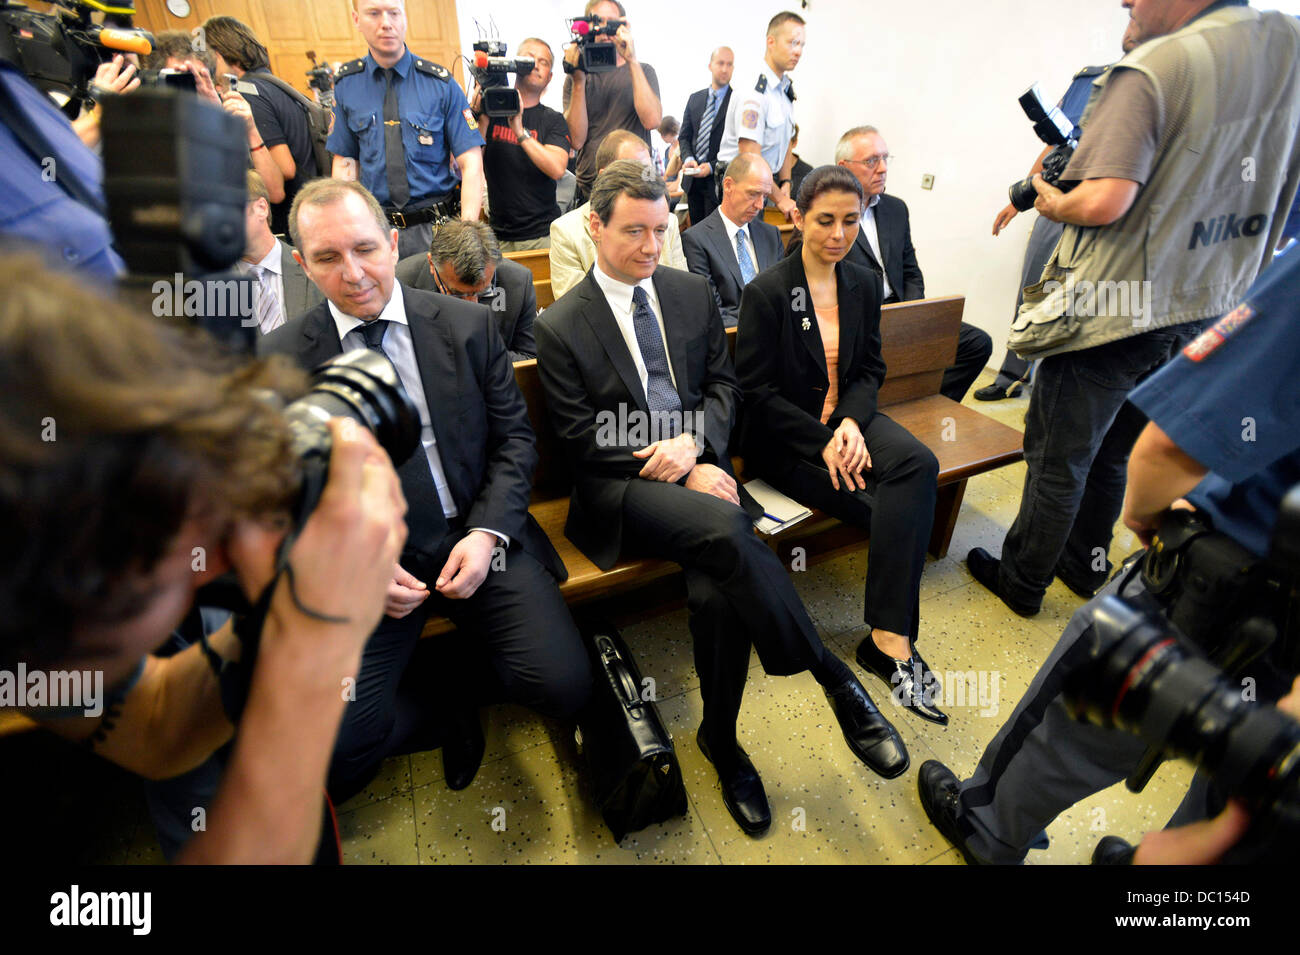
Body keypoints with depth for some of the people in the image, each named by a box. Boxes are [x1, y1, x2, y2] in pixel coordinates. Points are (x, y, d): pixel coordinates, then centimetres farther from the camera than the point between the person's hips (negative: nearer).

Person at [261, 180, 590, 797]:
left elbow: (514, 435, 2)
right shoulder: (277, 361, -1)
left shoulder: (466, 325, 1)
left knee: (565, 684, -13)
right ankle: (446, 710, 15)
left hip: (476, 536, 1)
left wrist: (487, 533, -12)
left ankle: (438, 671, 15)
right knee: (336, 751, -15)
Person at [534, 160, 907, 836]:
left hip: (700, 464, 3)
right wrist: (679, 475, -14)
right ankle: (837, 683, -15)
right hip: (622, 488, -3)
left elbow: (723, 384, 13)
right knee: (727, 532, -34)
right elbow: (584, 440, -4)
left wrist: (694, 441, -10)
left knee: (715, 591, -24)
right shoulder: (560, 327, 0)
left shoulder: (692, 293, 12)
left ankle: (720, 740, 4)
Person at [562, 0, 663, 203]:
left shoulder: (642, 71, 8)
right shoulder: (576, 77, 9)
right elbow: (576, 140, -4)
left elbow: (652, 121, -13)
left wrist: (632, 61, -14)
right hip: (588, 191, 1)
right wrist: (578, 81, -12)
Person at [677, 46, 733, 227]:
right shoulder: (695, 98, 13)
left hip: (719, 180, -5)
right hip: (693, 179, 5)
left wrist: (712, 166, -15)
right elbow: (684, 136, 14)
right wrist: (688, 158, -7)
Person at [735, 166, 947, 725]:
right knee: (890, 508, -23)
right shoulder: (766, 293, -9)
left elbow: (870, 369, 10)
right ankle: (891, 640, -7)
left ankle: (889, 638, -23)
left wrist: (851, 422, -11)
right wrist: (822, 443, -17)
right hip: (783, 437, -5)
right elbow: (756, 391, -10)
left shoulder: (864, 285, 8)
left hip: (845, 417, 5)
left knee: (919, 464, -26)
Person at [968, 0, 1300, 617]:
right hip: (1206, 313, 8)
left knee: (1056, 461, 6)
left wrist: (1055, 205, -7)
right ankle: (1086, 565, 38)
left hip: (1109, 314, -7)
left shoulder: (1150, 69, -18)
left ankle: (1021, 582, 22)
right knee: (1109, 454, 22)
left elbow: (1103, 201, -27)